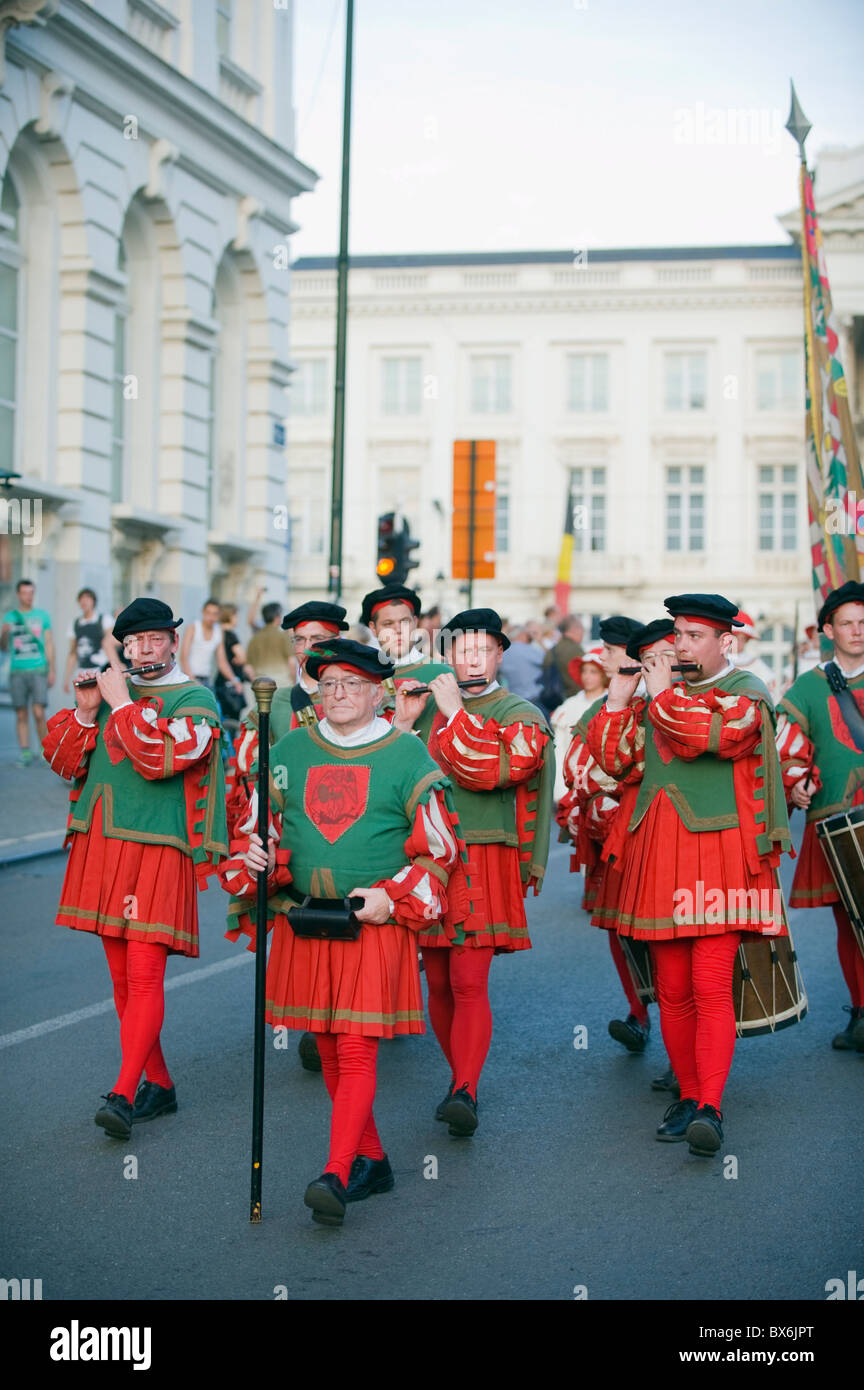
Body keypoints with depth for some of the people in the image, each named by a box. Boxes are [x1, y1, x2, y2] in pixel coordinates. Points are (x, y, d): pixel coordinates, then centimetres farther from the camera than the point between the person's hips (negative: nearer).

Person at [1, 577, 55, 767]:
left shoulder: (42, 615, 7)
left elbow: (49, 644, 8)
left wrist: (51, 671, 2)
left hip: (38, 670, -2)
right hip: (17, 671, 2)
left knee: (38, 713, -11)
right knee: (21, 715, 1)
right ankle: (25, 753, 5)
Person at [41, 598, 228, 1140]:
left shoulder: (196, 700, -2)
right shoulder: (109, 690, 16)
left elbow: (163, 757, -19)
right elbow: (63, 760, 14)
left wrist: (123, 705, -11)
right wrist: (86, 712, -1)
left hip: (158, 852, -6)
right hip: (101, 850, 6)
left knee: (145, 976, -13)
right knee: (121, 977, 9)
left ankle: (123, 1093, -15)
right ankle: (158, 1084, 19)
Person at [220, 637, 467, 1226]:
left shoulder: (407, 756, -1)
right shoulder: (290, 750, 9)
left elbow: (440, 848, 1)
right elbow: (259, 826, 17)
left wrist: (391, 897, -10)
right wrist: (252, 864, -3)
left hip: (376, 922, -4)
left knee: (357, 1049, -11)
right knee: (328, 1050, 10)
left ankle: (337, 1176, -13)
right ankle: (371, 1161, 25)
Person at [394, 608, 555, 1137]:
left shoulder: (520, 716, 0)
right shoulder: (427, 707, 14)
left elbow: (490, 771, -19)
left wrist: (455, 712, -13)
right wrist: (404, 722, -1)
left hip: (485, 863, -5)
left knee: (469, 983, -13)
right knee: (438, 984, 8)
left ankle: (464, 1093, -17)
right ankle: (463, 1080, 22)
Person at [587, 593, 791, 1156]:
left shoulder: (746, 692, 0)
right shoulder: (656, 692, 17)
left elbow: (707, 734, -20)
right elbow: (617, 760, 14)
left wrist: (663, 692, -7)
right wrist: (619, 698, 5)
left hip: (718, 854, -5)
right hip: (660, 853, 6)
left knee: (711, 986, -13)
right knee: (672, 991, 8)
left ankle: (711, 1108, -14)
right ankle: (689, 1095, 19)